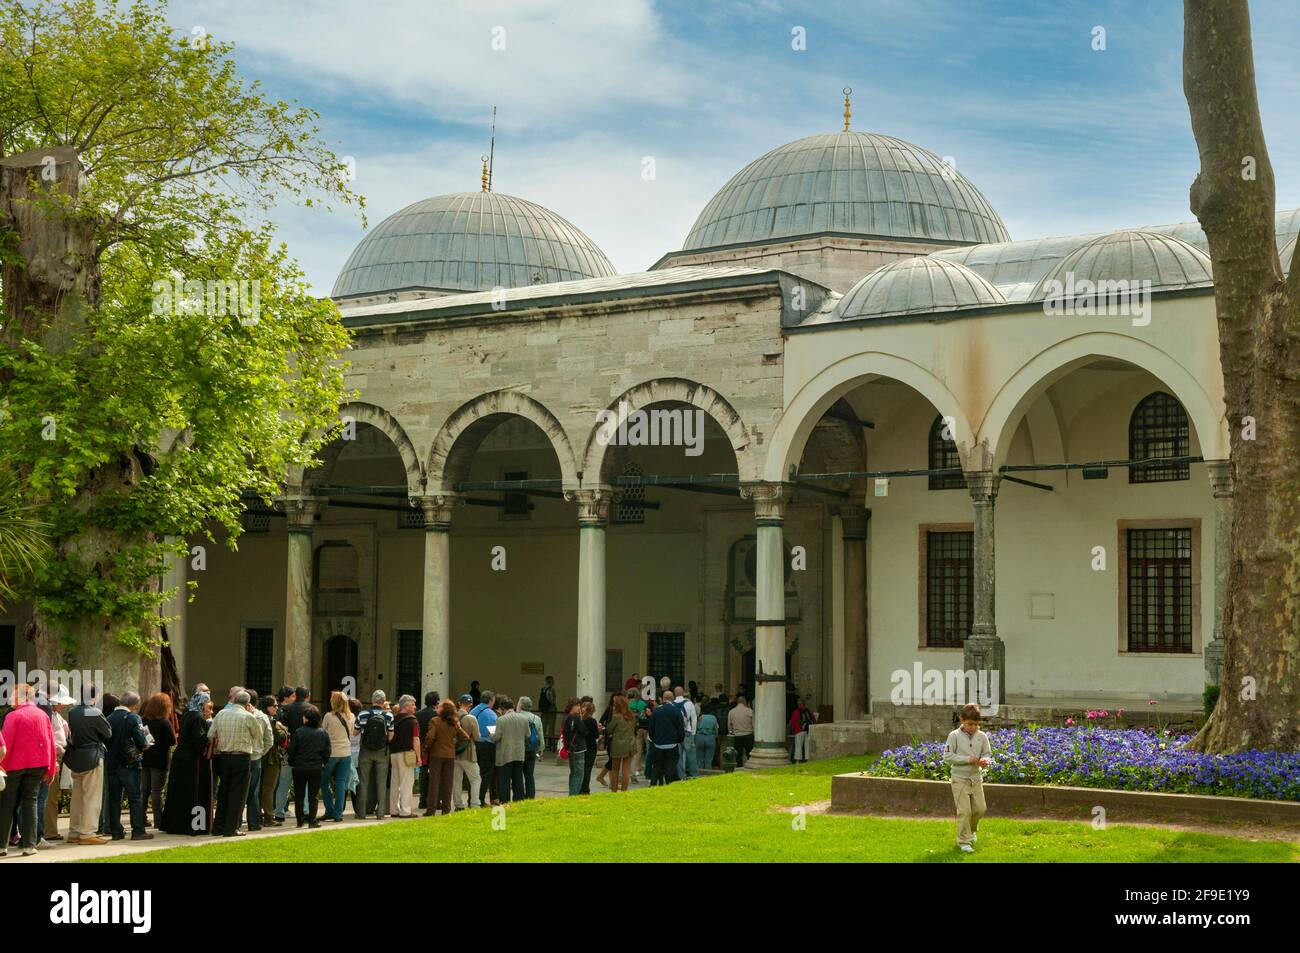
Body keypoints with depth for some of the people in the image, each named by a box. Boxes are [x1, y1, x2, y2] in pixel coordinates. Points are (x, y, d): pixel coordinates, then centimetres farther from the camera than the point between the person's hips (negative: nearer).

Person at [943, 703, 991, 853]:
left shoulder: (982, 736, -1)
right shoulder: (954, 736, -10)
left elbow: (988, 754, 6)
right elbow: (948, 757, -12)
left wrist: (985, 760, -19)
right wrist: (967, 759, -20)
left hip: (976, 778, 4)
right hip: (960, 778, -4)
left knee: (980, 808, 9)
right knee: (964, 811, -7)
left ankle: (972, 830, 39)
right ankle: (964, 841, 4)